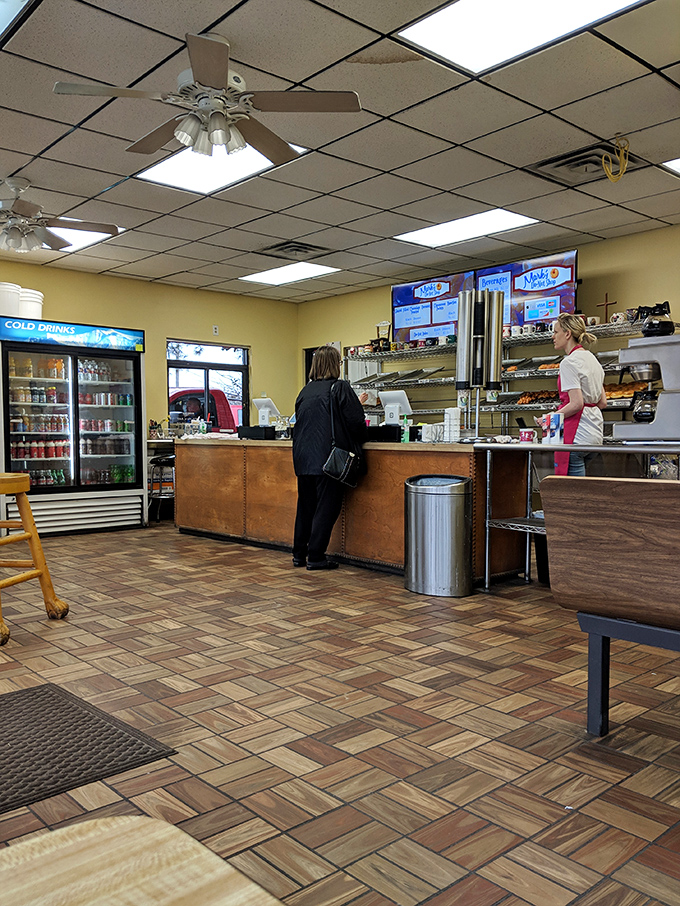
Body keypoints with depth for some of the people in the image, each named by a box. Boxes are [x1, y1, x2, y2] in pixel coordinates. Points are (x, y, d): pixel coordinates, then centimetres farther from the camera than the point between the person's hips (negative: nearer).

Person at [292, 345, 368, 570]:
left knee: (305, 505, 16)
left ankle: (299, 554, 22)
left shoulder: (306, 390, 11)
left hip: (302, 457, 7)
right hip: (326, 457, -6)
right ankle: (316, 557, 4)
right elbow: (356, 422, -12)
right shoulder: (340, 388, -8)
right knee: (327, 507, 2)